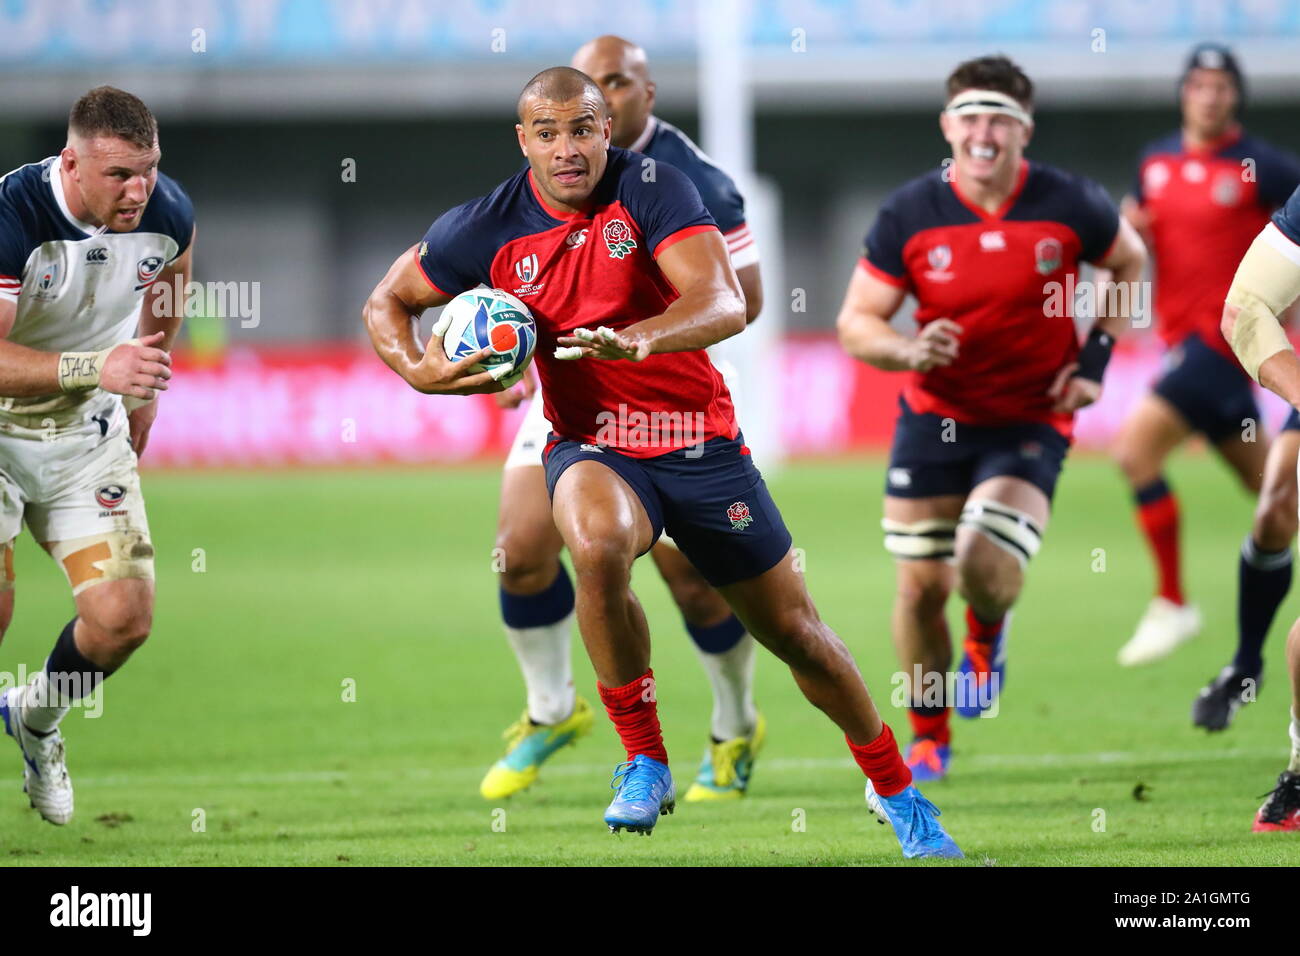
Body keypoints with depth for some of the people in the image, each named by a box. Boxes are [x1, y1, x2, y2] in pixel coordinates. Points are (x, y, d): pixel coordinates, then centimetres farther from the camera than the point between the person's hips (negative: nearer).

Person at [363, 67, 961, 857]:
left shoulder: (652, 192, -13)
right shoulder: (488, 229, -6)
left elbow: (725, 303, -25)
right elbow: (387, 302, 8)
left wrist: (639, 340, -44)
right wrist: (418, 370, -13)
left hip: (700, 439, 0)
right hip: (591, 446, 0)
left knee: (795, 631, 6)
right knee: (598, 545, -36)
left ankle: (895, 789, 30)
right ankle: (645, 763, -18)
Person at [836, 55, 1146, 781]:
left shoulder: (1069, 206, -11)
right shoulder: (909, 216, -11)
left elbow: (1131, 262, 9)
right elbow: (856, 323, -6)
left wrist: (1096, 356, -1)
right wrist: (910, 350, -27)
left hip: (1032, 421, -1)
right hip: (935, 416, 1)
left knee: (987, 564, -20)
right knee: (922, 585, 0)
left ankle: (987, 641, 20)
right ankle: (928, 740, 24)